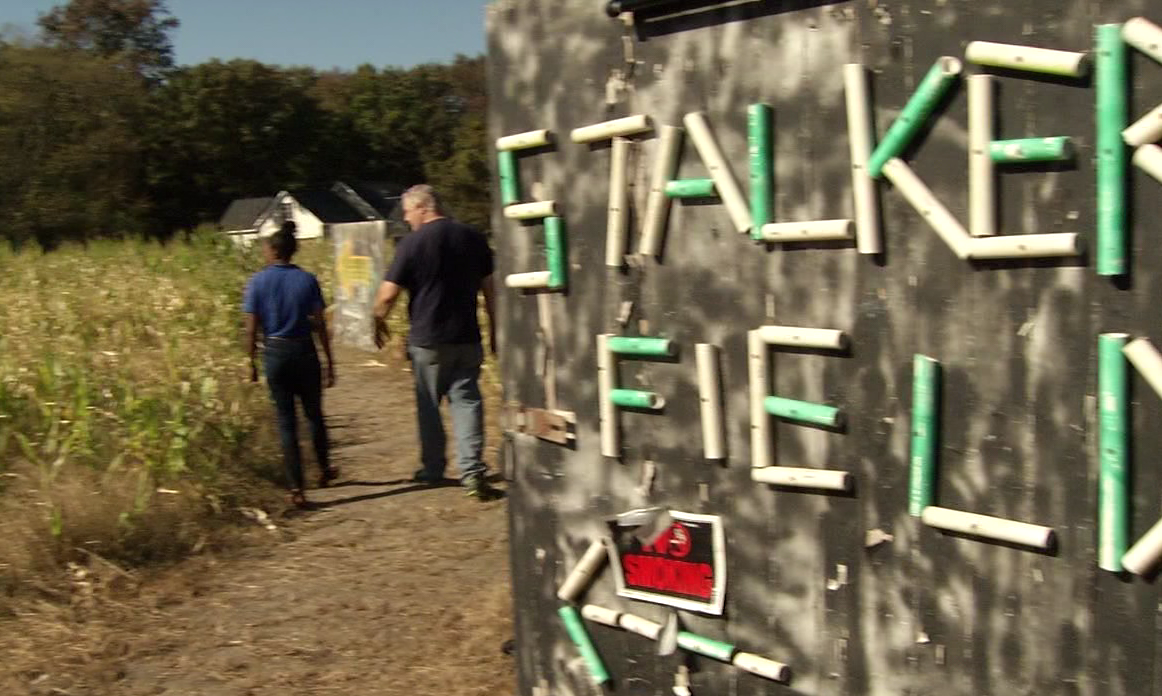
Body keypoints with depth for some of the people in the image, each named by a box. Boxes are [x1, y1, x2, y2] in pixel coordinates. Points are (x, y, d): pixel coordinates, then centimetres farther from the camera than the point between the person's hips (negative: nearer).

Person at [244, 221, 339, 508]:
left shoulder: (258, 281, -5)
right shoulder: (307, 280, -4)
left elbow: (251, 328, -6)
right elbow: (319, 325, -4)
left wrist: (251, 362, 5)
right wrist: (330, 362, 2)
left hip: (274, 354, 0)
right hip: (304, 352, 1)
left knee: (286, 421, 6)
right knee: (314, 414, 18)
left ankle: (296, 488, 3)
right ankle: (325, 470, 35)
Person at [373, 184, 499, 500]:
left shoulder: (413, 243, -10)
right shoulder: (473, 237, 3)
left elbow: (388, 294, -10)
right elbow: (490, 289, 8)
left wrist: (379, 321, 9)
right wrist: (494, 329, 17)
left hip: (428, 341, -3)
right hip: (467, 338, 3)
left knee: (429, 406, 11)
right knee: (466, 400, 3)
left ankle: (433, 470, 21)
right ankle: (472, 471, -9)